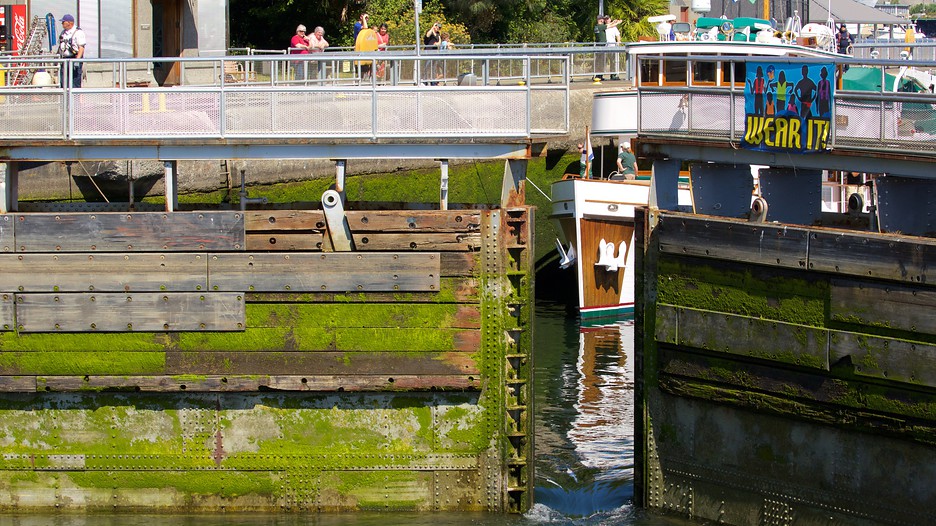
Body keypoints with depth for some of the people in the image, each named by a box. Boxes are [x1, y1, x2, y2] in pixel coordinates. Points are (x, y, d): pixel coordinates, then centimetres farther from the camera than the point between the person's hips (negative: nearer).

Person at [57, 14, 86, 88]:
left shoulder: (78, 32, -7)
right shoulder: (63, 32, 17)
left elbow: (81, 48, -13)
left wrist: (77, 60, -22)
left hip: (74, 59, -7)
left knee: (75, 83, -7)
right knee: (63, 82, 4)